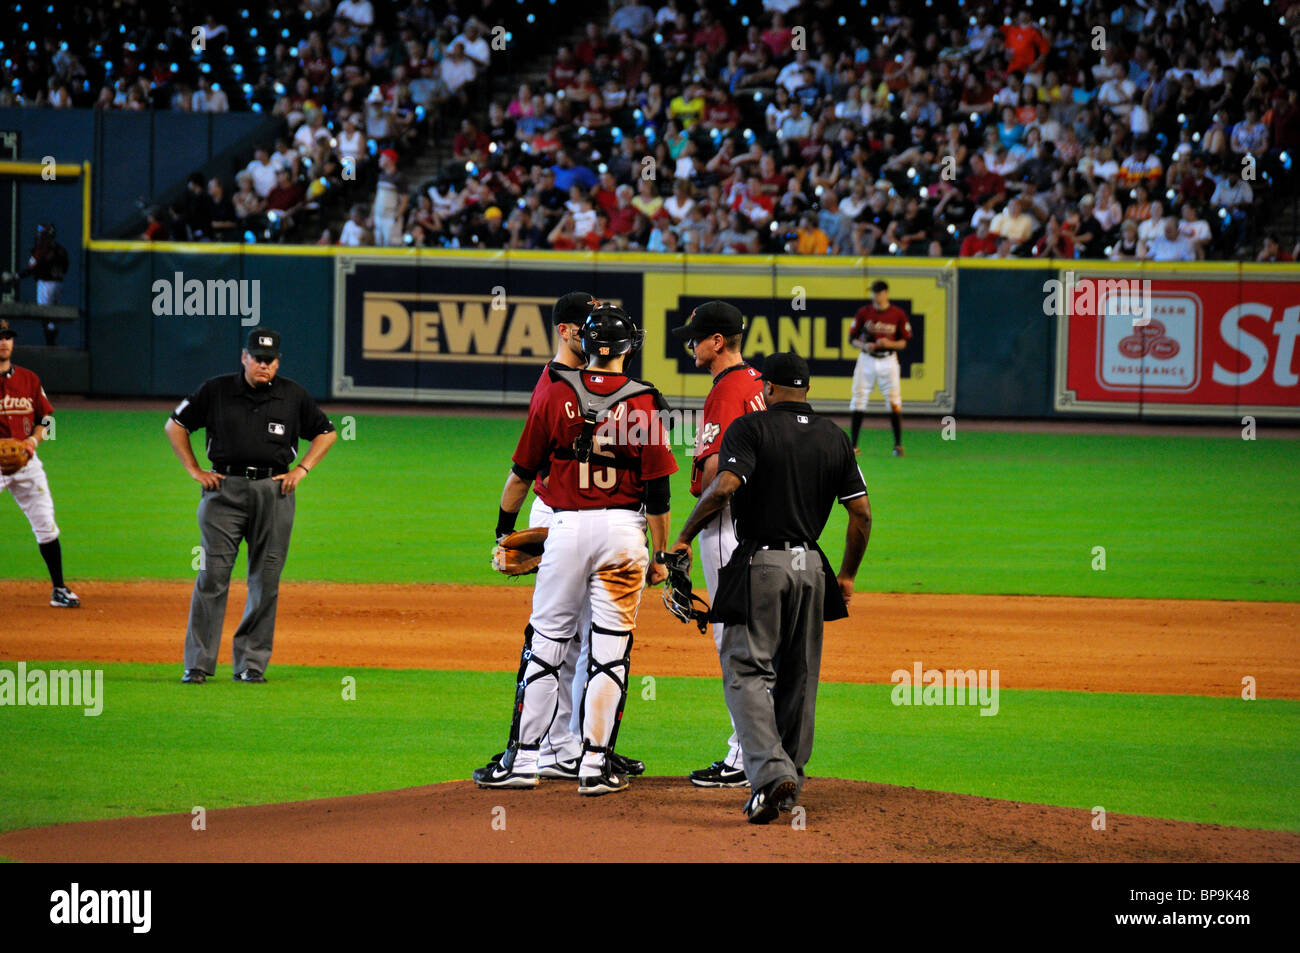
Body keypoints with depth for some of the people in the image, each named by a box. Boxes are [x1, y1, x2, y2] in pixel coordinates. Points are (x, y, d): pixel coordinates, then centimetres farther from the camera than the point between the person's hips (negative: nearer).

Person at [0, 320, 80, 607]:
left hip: (26, 461, 3)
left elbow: (46, 418, 15)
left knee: (46, 525, 3)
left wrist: (34, 439, -6)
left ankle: (59, 590, 12)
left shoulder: (28, 379, 9)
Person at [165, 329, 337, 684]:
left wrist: (300, 470, 6)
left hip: (274, 491, 2)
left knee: (266, 581, 2)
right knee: (212, 575, -7)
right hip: (224, 488, -2)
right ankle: (199, 664, -5)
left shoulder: (293, 395, 7)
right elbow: (175, 425, 12)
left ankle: (251, 663, 9)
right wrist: (195, 471, 4)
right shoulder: (216, 391, 3)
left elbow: (326, 433, 18)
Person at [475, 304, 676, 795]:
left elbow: (523, 472, 5)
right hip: (623, 531, -1)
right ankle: (596, 765, 3)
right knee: (610, 649, 4)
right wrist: (661, 557, 4)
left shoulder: (556, 395, 0)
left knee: (544, 643, 7)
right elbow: (658, 491, -4)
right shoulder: (643, 403, -3)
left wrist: (504, 530, 16)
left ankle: (522, 760, 7)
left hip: (567, 528, 1)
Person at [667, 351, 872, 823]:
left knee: (746, 671, -4)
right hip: (811, 565, 5)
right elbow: (861, 513, 6)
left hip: (759, 565, -5)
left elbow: (725, 486, -21)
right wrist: (847, 575, 17)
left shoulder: (751, 427, -7)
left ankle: (771, 772, -23)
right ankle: (789, 783, 23)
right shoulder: (835, 437, 9)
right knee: (798, 676, 16)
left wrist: (684, 536, -9)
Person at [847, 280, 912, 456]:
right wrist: (864, 346, -14)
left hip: (888, 360, -1)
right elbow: (852, 338, 5)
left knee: (894, 402, -8)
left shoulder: (898, 314, 0)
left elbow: (904, 342, 2)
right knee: (858, 403, -1)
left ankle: (898, 445, -2)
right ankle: (853, 445, 5)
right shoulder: (863, 313, 2)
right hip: (867, 360, 1)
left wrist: (889, 344, -17)